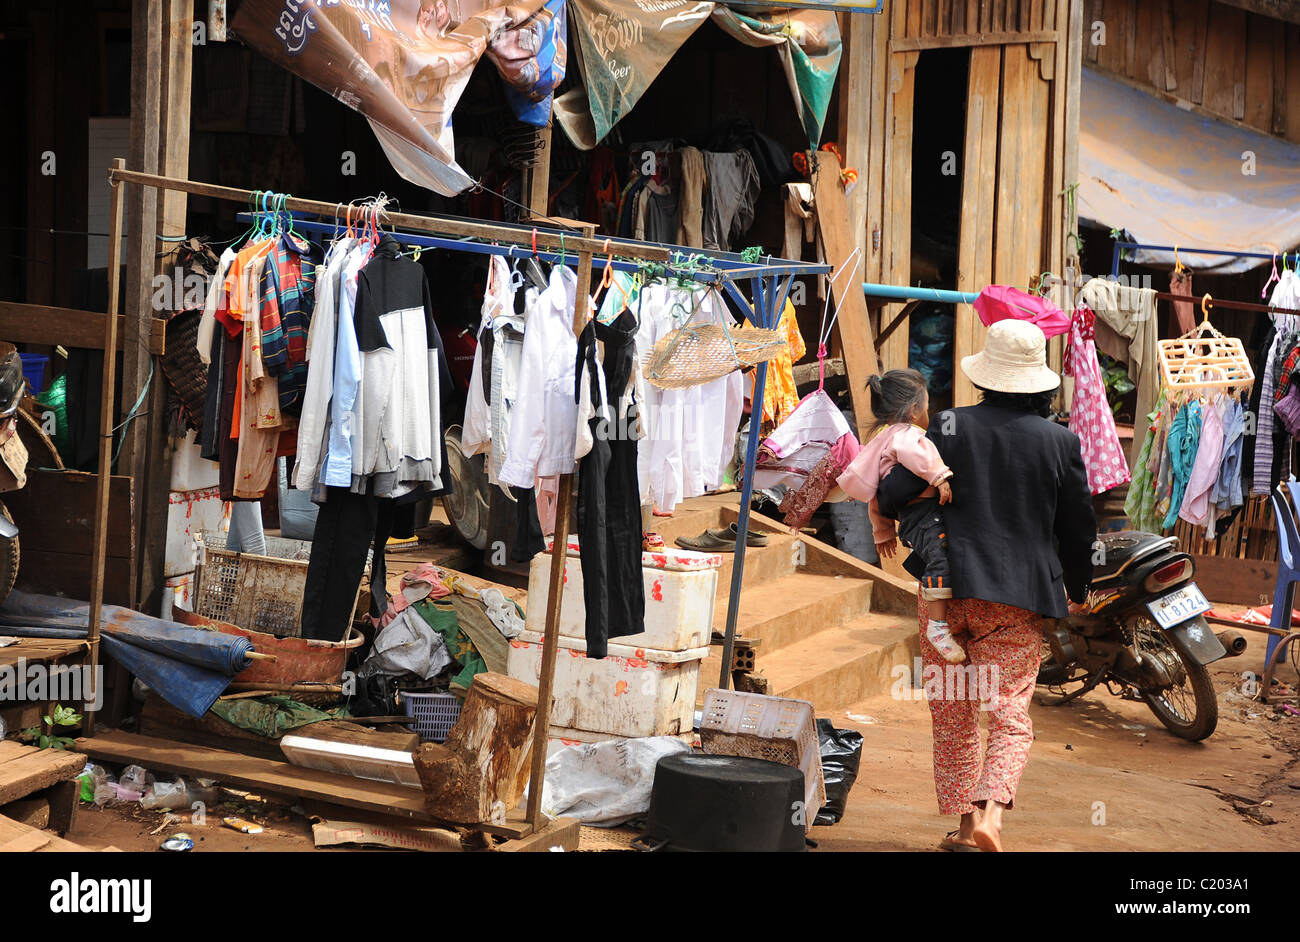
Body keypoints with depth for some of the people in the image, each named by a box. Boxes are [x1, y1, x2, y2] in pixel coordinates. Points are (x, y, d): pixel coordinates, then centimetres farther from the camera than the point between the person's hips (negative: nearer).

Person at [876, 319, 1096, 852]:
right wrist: (1078, 589, 24)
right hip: (1021, 599, 0)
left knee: (953, 715, 14)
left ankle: (964, 822, 20)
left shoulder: (950, 427, -4)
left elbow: (891, 492, -9)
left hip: (948, 588, 0)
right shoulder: (1061, 442, 0)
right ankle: (990, 812, -20)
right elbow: (1079, 529, 7)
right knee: (1010, 715, 1)